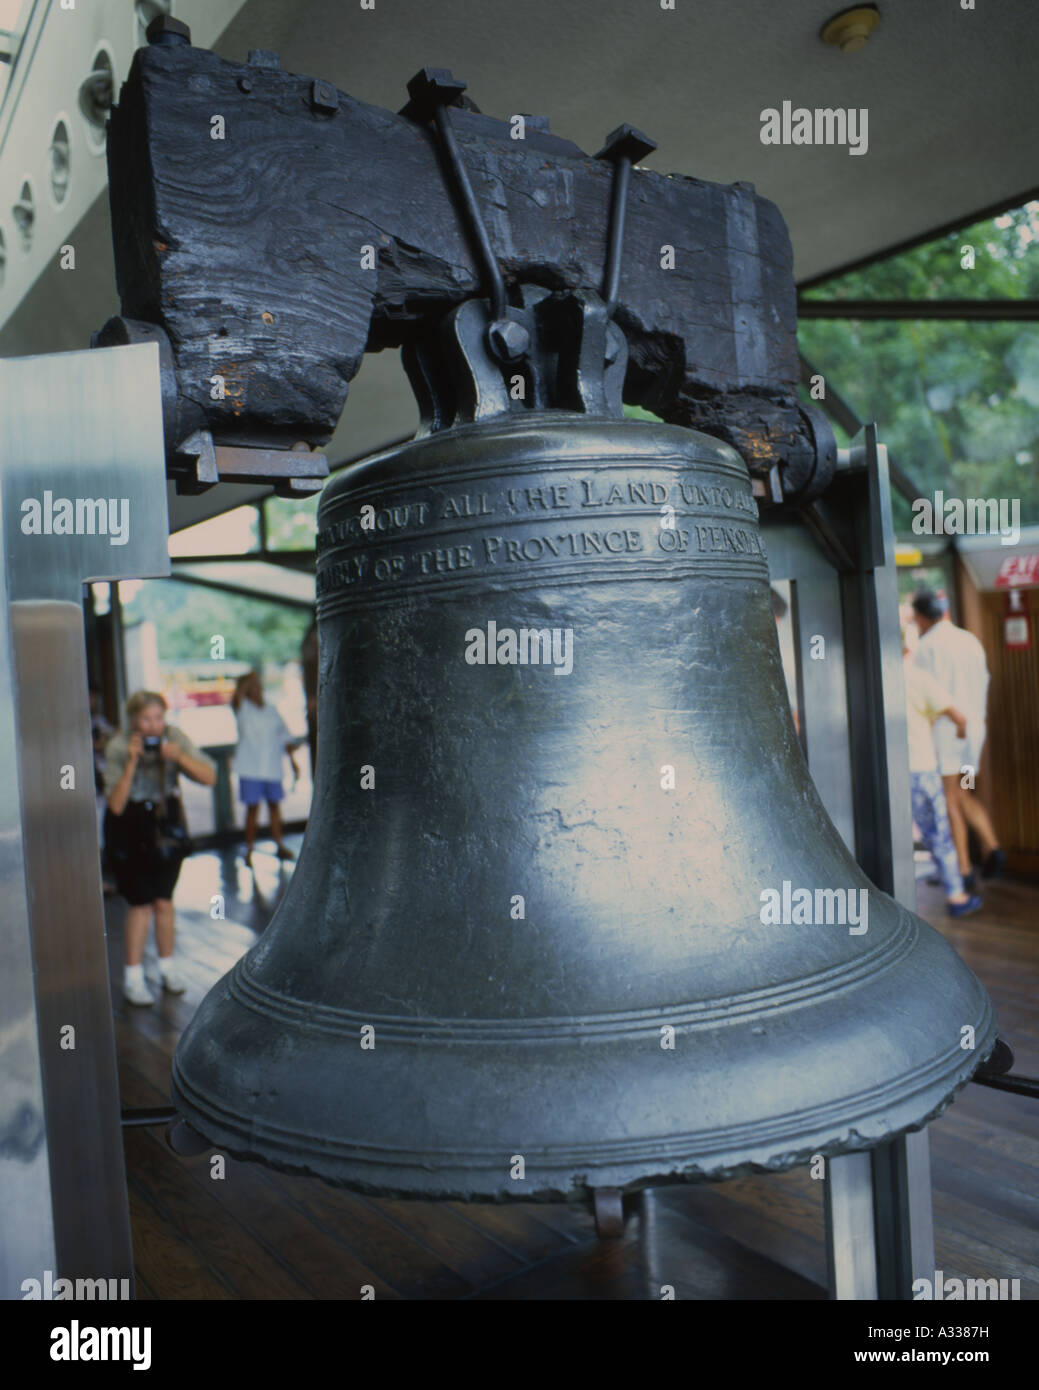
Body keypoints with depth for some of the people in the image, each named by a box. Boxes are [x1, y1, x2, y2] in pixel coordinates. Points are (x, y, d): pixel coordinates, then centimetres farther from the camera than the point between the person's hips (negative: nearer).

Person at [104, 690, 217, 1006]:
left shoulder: (175, 738, -10)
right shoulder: (118, 748, -16)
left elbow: (210, 777, -14)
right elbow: (116, 805, -22)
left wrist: (179, 757, -28)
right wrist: (131, 763, -31)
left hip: (166, 822, 2)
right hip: (129, 829, -2)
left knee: (164, 900, 4)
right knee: (141, 903, -6)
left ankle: (168, 967, 22)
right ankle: (133, 976, 6)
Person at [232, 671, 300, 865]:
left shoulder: (272, 711, 12)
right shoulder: (243, 709, 1)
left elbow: (284, 737, 14)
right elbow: (236, 698, -24)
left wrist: (293, 761, 9)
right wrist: (247, 680, -25)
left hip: (272, 767, 4)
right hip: (250, 768, -4)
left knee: (274, 804, 10)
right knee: (252, 807, -3)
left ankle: (279, 846, 19)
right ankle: (249, 851, 4)